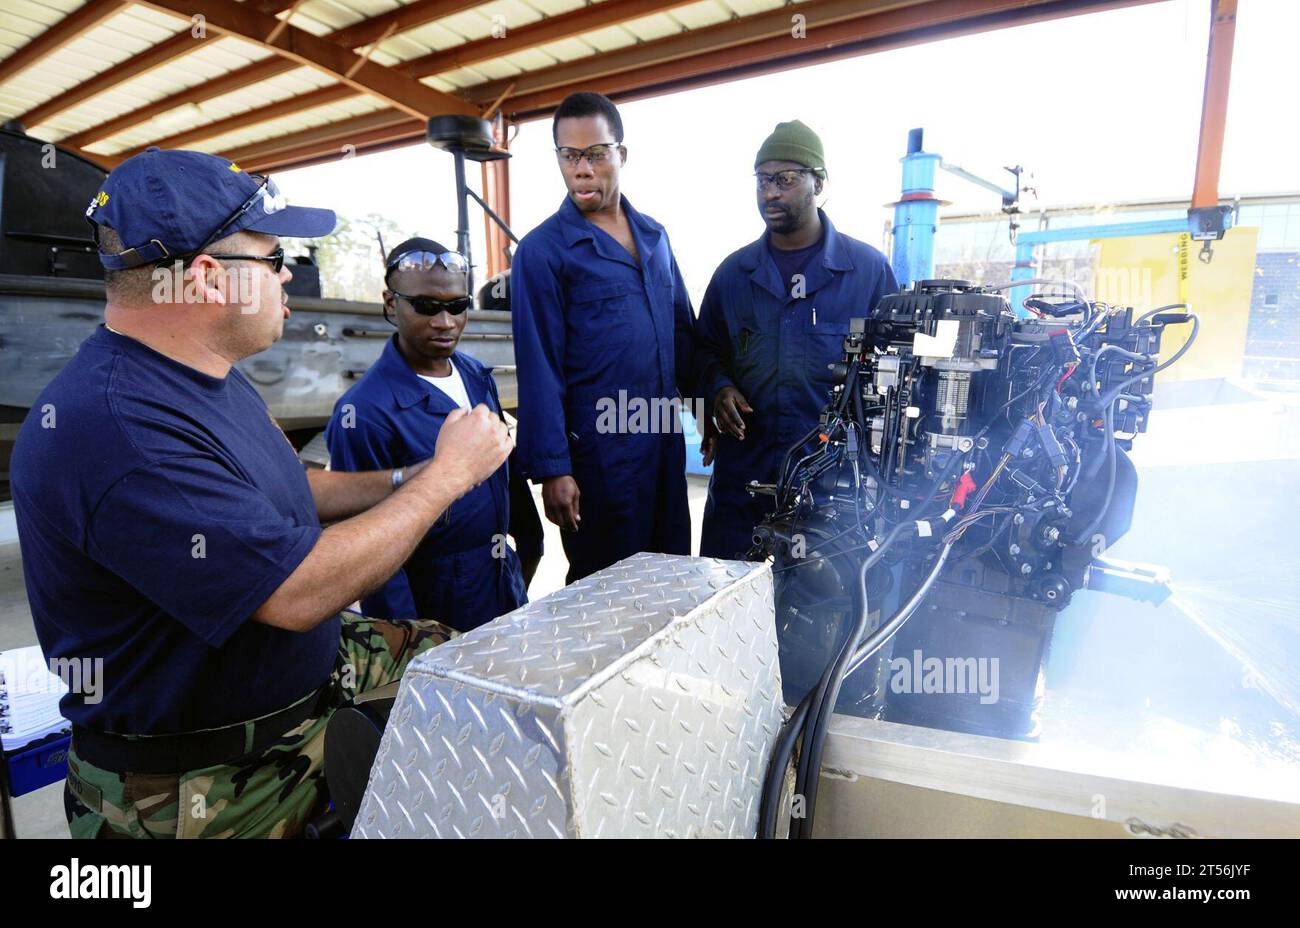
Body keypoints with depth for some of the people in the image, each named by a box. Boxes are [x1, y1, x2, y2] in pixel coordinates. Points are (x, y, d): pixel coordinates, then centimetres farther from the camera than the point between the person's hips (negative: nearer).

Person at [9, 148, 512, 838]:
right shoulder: (115, 427, -30)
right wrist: (448, 474, -20)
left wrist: (404, 482, 0)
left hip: (311, 672, 8)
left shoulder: (203, 375, 3)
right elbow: (299, 593, -31)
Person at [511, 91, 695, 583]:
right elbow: (539, 368, -10)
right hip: (599, 449, -5)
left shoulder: (654, 235, 11)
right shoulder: (542, 250, -7)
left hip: (666, 436, 6)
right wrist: (553, 469, -12)